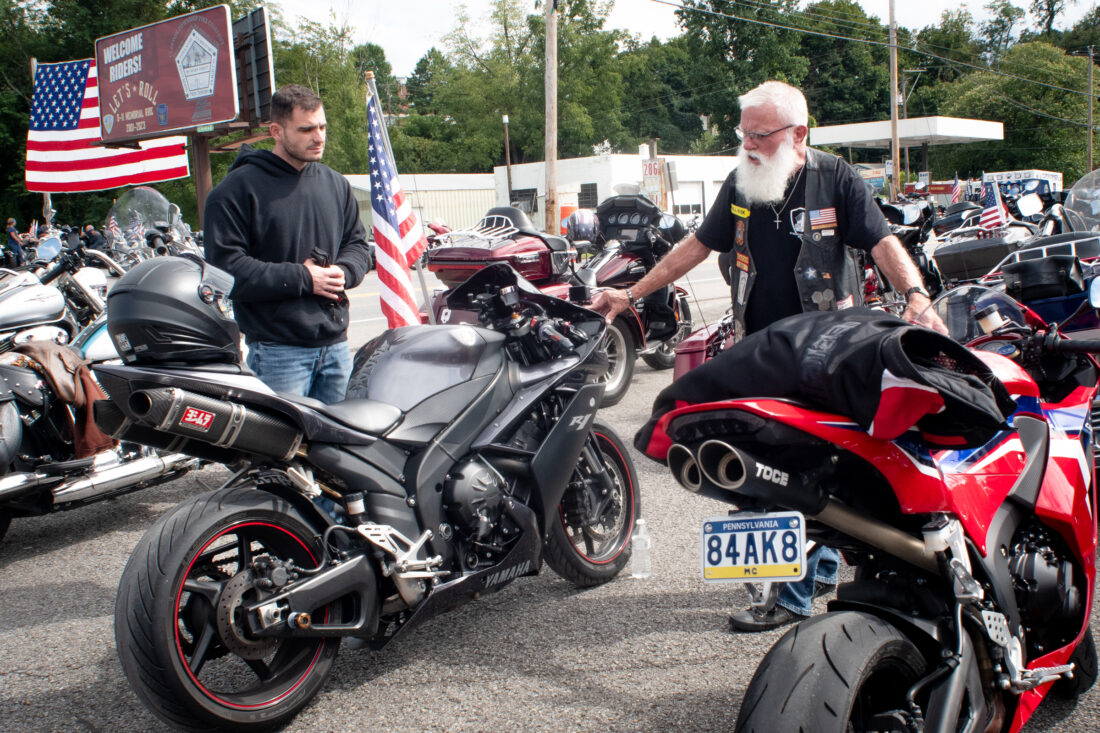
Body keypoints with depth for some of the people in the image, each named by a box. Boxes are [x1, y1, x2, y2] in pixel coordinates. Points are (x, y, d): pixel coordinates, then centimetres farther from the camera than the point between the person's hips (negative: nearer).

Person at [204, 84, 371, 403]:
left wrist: (343, 272, -5)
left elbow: (357, 244, 19)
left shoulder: (335, 183, 13)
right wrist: (302, 279, -16)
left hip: (336, 343, 6)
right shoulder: (238, 188, -7)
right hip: (278, 350, -6)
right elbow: (224, 266, -14)